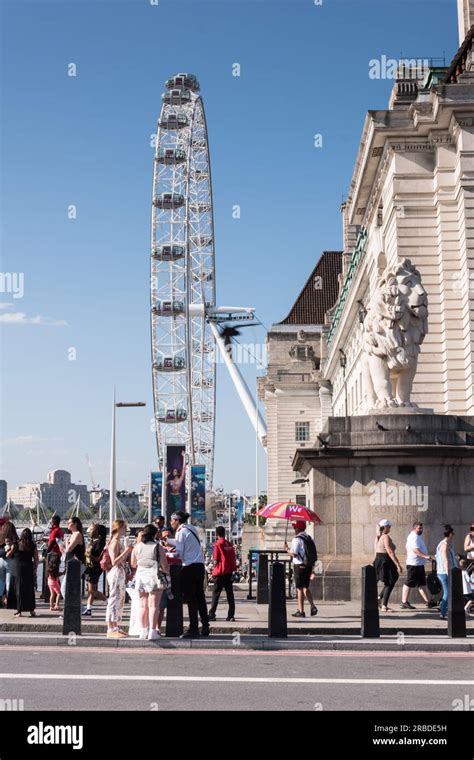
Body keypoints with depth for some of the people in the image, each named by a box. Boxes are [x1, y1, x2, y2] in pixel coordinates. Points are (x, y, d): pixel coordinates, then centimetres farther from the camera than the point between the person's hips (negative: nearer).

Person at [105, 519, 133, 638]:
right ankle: (111, 629, -6)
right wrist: (126, 551, -20)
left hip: (120, 573, 10)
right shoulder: (115, 542, -12)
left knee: (120, 600, 13)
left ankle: (115, 627, 19)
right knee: (114, 600, -8)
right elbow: (114, 561, -19)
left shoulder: (117, 542, 17)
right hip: (116, 573, -10)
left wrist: (128, 551, 14)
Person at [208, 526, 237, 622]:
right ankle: (231, 615, 3)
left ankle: (212, 614, 0)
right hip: (229, 572, 5)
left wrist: (213, 570, 1)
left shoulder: (218, 544, -9)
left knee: (216, 593, 1)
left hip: (220, 572, -5)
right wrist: (233, 569, 15)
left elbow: (216, 560, -11)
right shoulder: (229, 544, 8)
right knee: (230, 593, 6)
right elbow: (233, 558, 9)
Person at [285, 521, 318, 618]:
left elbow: (294, 554, -19)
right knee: (306, 588, 17)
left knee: (299, 589, -1)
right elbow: (314, 555, 14)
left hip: (300, 566, -7)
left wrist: (287, 549, 0)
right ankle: (312, 606, 3)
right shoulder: (309, 539, 12)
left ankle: (301, 611, 0)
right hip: (308, 566, 7)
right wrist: (311, 570, 19)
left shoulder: (297, 539, -11)